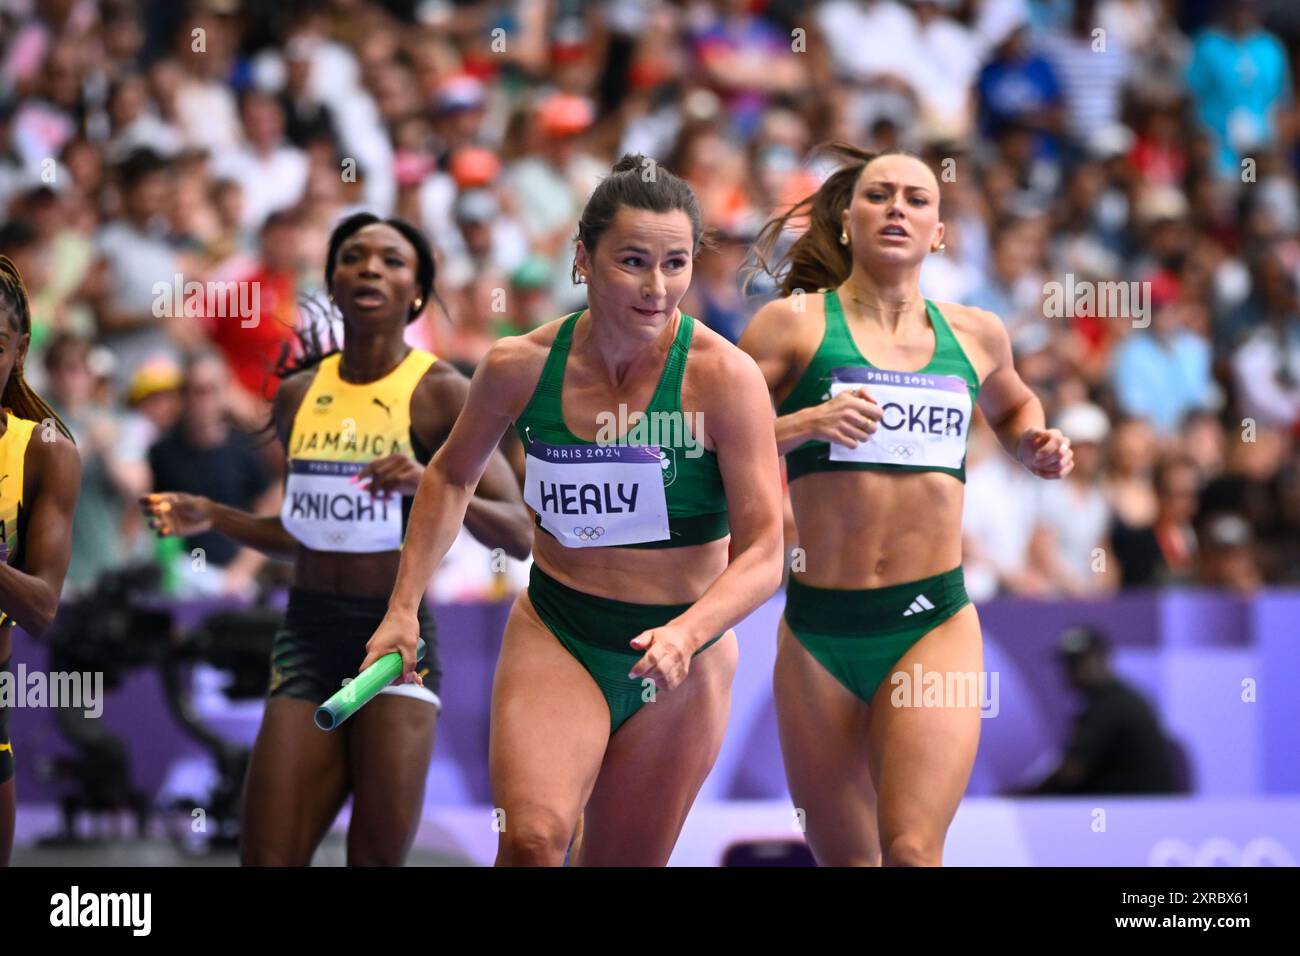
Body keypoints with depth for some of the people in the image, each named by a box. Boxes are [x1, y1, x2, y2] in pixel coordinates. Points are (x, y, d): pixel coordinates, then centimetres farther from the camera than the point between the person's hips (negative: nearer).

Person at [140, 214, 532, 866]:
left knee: (378, 858, -4)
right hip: (308, 636, 4)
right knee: (267, 859, -2)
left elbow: (518, 534, -11)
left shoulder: (439, 393, -5)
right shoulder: (298, 395, 11)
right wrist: (211, 518, 10)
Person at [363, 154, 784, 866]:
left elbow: (763, 554, -16)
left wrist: (685, 634, -33)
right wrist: (403, 609, 8)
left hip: (683, 660, 0)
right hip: (554, 634, 0)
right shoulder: (519, 367, -7)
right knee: (531, 839, -25)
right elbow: (451, 476, 14)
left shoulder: (723, 378, -16)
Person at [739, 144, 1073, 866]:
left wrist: (1036, 449, 13)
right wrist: (804, 422, -20)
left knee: (912, 851, -19)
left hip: (934, 623, 0)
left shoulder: (975, 334, 11)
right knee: (844, 862, 9)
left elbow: (1011, 406, 34)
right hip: (820, 625, 0)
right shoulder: (795, 324, 1)